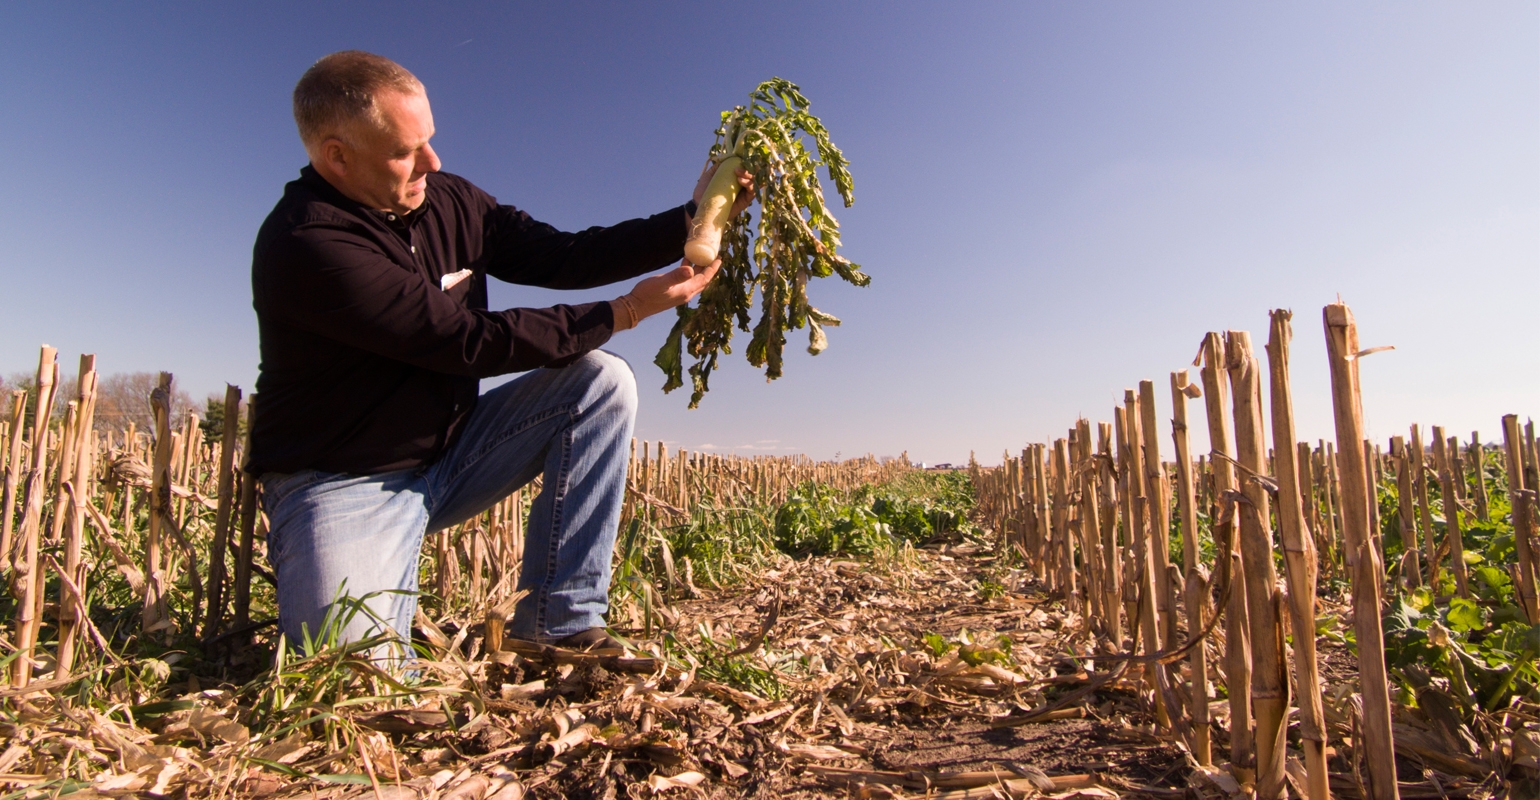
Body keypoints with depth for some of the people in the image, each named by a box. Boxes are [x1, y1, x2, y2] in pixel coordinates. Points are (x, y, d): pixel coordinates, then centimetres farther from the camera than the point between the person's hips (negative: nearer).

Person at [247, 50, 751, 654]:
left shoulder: (448, 202, 0)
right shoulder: (304, 244, -23)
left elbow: (562, 256, 0)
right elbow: (472, 342, -26)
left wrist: (691, 221, -9)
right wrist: (627, 311, -22)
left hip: (450, 452, 7)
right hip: (344, 482, -7)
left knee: (602, 382, -13)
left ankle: (559, 624, -9)